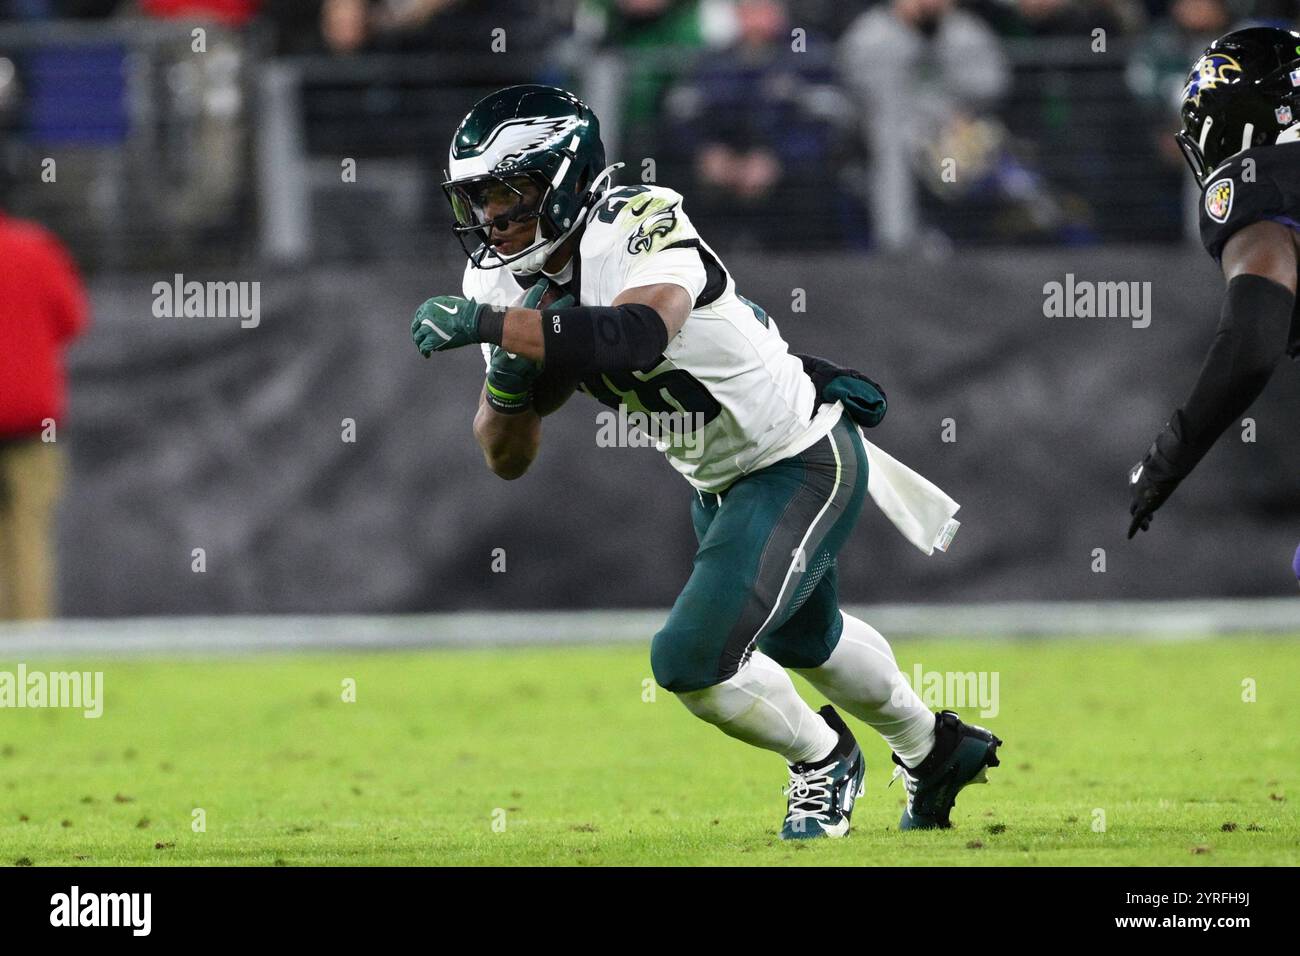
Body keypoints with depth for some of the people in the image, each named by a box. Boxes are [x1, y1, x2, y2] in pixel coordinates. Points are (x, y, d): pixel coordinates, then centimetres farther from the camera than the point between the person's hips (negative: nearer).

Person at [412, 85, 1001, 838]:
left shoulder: (642, 229, -32)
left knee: (691, 660, -17)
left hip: (805, 468, -9)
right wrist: (512, 376, -26)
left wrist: (491, 325, -55)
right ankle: (934, 750, 58)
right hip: (720, 484, 9)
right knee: (802, 640, 30)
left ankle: (823, 759, 14)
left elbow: (639, 335, -55)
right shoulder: (503, 285, -9)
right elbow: (507, 459, -5)